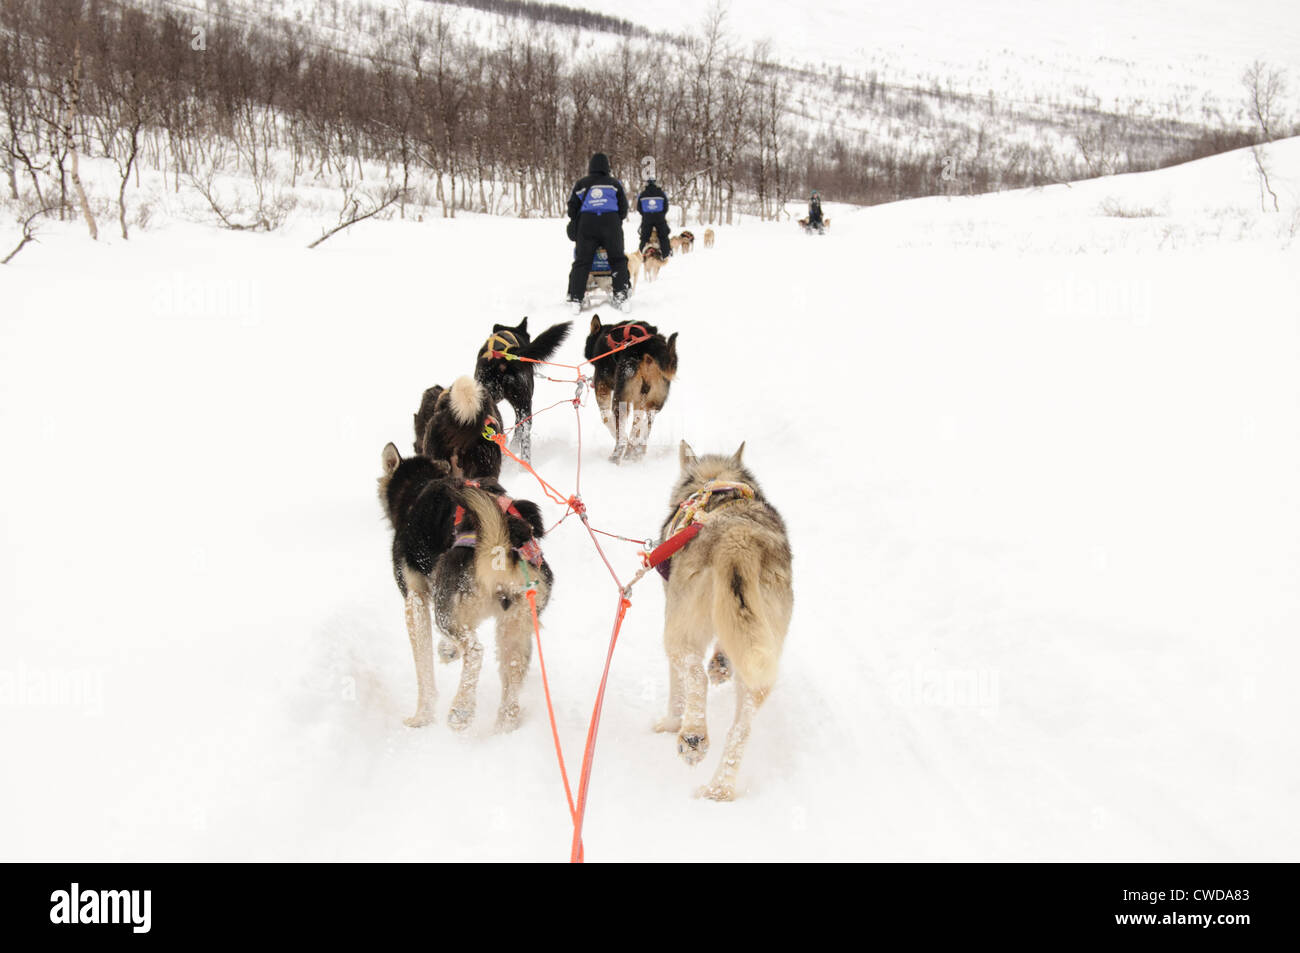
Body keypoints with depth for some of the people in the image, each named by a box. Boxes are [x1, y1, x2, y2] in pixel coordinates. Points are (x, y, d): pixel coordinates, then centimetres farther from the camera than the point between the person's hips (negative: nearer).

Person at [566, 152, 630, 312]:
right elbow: (623, 208, 11)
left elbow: (572, 209, 10)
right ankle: (621, 294, -3)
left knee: (582, 261, 2)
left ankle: (575, 297, -7)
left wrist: (576, 224, 25)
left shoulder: (581, 184, 9)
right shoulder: (614, 183, 8)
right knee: (618, 259, 9)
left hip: (587, 224, 0)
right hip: (611, 223, 0)